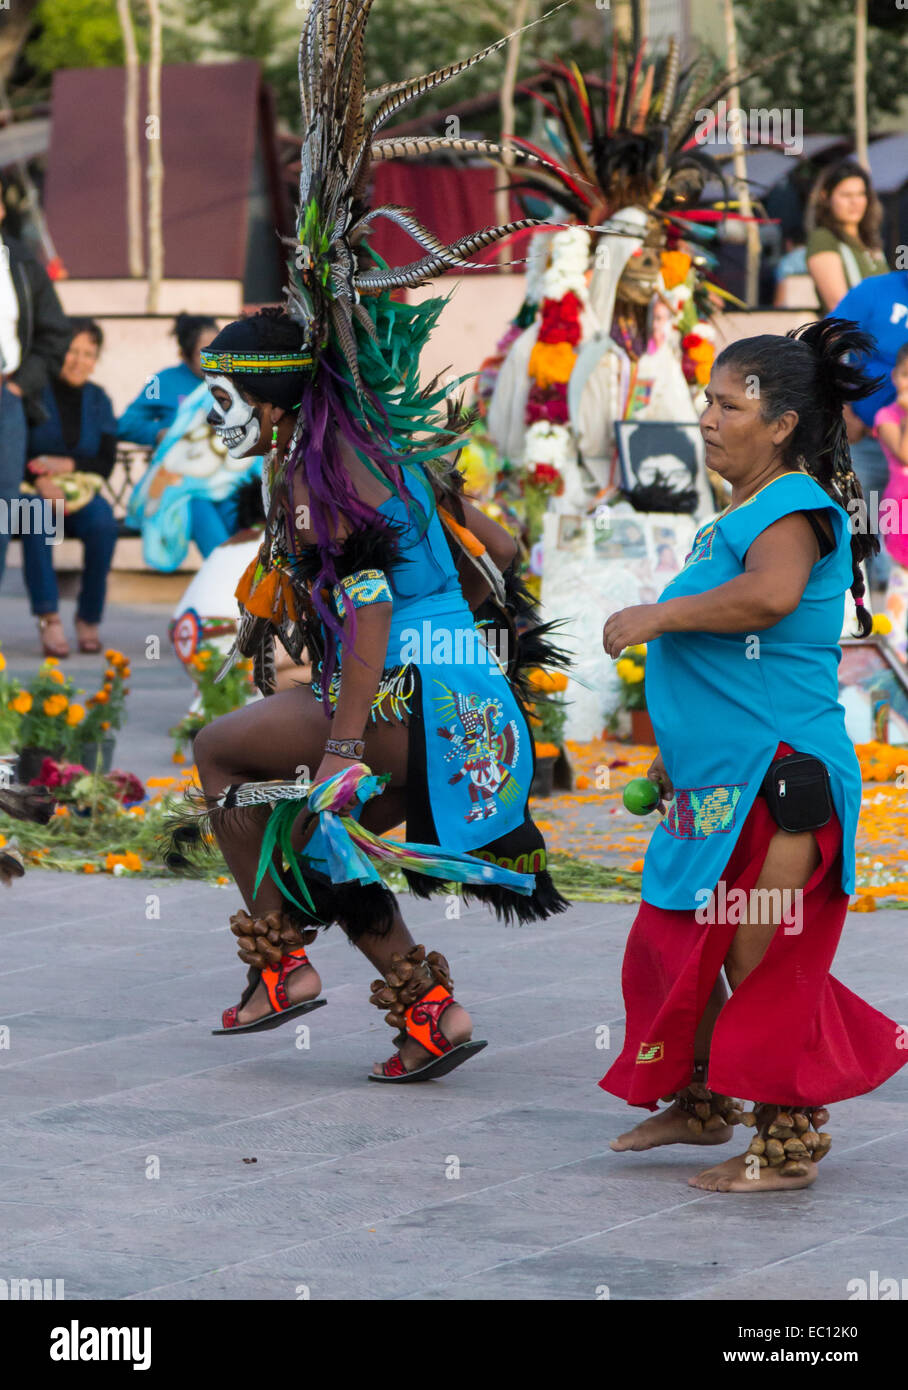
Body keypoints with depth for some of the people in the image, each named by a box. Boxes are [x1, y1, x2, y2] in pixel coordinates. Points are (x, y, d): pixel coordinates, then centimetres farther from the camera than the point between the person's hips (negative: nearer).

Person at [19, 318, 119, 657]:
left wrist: (70, 464, -12)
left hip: (82, 493, 2)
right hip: (33, 492, -2)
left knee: (103, 522, -32)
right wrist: (40, 480, -23)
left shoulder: (98, 400, 11)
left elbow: (106, 461, 6)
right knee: (36, 520, -38)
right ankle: (49, 620, -39)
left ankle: (89, 618, -19)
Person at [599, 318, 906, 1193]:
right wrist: (675, 750, 30)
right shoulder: (737, 513, 17)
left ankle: (788, 1144, 6)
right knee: (678, 943, 16)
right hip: (718, 785, 10)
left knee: (758, 963, -4)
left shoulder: (793, 505, -14)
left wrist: (657, 616, -26)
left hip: (775, 780, -10)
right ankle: (701, 1103, 33)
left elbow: (772, 595, -36)